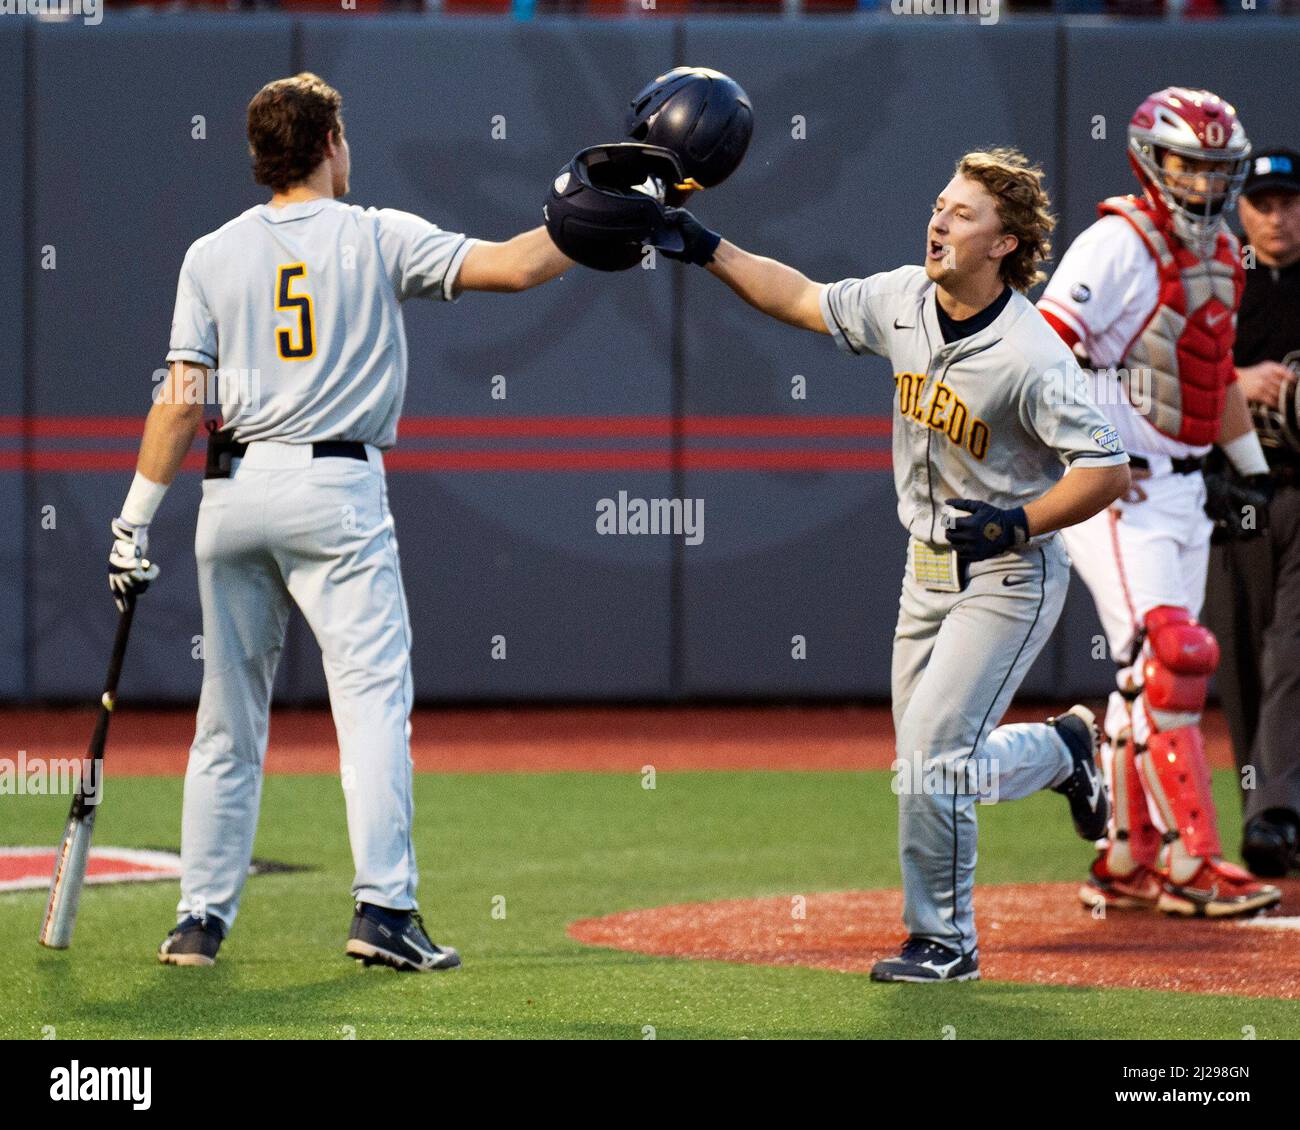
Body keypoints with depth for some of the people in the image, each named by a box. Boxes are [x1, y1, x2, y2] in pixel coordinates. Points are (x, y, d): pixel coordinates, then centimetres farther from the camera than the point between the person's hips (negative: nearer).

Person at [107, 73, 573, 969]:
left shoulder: (213, 255, 6)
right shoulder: (376, 238, -1)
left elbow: (182, 400, -1)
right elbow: (515, 266, -9)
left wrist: (137, 519, 0)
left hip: (233, 493, 4)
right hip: (336, 490, -3)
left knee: (229, 717, 11)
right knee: (373, 695, -6)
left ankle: (201, 919, 11)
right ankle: (385, 909, -18)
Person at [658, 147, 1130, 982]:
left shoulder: (1030, 357, -25)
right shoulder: (905, 301, -4)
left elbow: (1108, 468, -22)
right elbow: (804, 300, 12)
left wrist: (1018, 523, -30)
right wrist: (709, 250, 5)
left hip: (1009, 576, -8)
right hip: (929, 568, 8)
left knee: (932, 757, -13)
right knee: (925, 763, 14)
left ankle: (945, 942, 5)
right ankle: (1062, 751, 40)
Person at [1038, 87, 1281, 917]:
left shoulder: (1220, 259, 15)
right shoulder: (1119, 244, -12)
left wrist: (1259, 473, 23)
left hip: (1182, 486, 9)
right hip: (1115, 492, -9)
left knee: (1154, 673, 11)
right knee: (1168, 660, -14)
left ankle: (1127, 863, 18)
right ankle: (1191, 864, -13)